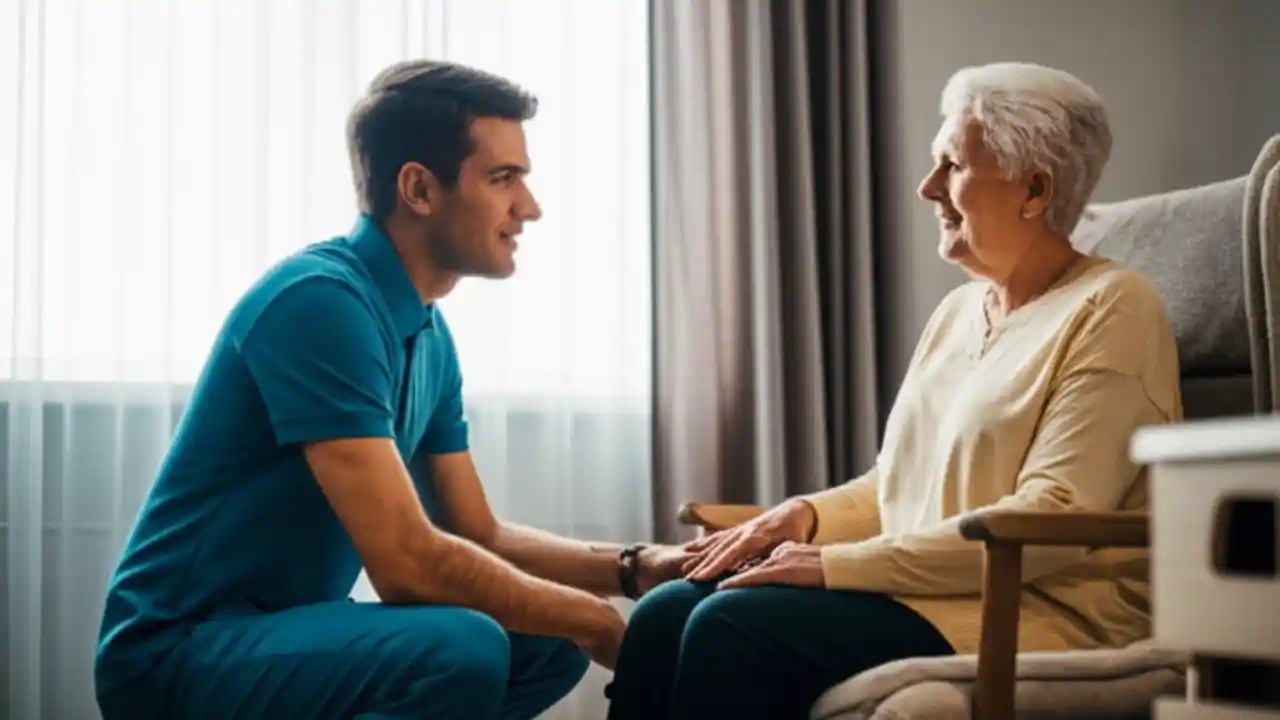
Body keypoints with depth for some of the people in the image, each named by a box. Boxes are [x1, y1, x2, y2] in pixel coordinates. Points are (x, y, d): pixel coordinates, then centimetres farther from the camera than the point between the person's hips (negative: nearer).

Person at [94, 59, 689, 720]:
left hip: (285, 628, 9)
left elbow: (481, 537, 13)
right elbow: (409, 564, -26)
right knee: (462, 650, -30)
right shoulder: (320, 301, -21)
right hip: (178, 650, -9)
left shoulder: (429, 334, 6)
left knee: (549, 644, 7)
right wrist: (599, 622, -15)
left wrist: (634, 568, -1)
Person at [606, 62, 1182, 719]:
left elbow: (1052, 519, -18)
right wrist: (806, 515, 0)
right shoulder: (958, 310, 18)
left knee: (731, 627, -26)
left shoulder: (1110, 311, -8)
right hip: (923, 591, 8)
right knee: (664, 616, -14)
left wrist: (838, 564, -19)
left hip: (1037, 616, -7)